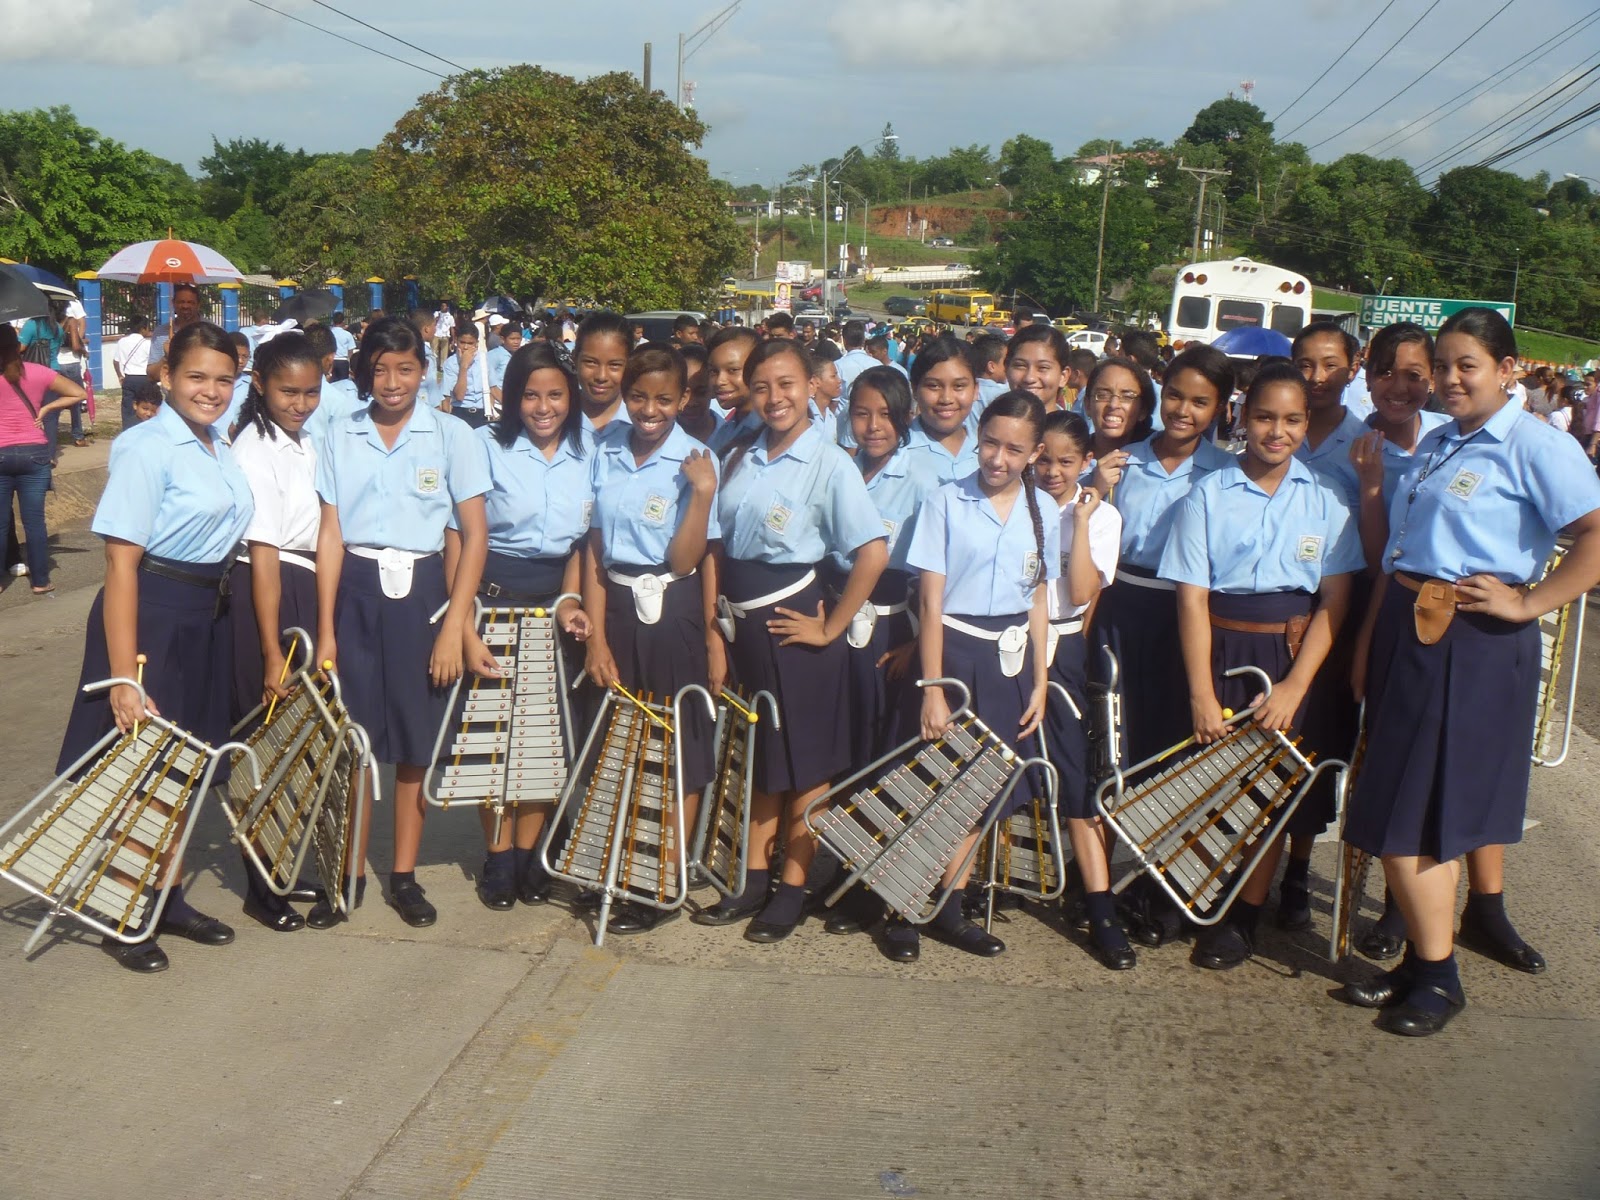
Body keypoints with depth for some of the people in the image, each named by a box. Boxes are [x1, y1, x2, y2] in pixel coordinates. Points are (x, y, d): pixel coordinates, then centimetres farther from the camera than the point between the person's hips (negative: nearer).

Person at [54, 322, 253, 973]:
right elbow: (121, 563, -19)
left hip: (207, 616, 8)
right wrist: (124, 676, -23)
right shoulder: (147, 449, -16)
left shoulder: (221, 450, 7)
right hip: (151, 614, -8)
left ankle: (168, 897, 33)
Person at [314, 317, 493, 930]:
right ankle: (349, 874, 18)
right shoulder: (341, 436, 4)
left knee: (417, 740, 6)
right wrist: (326, 630, -1)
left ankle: (405, 875, 20)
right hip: (356, 591, 1)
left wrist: (455, 626, -9)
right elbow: (330, 534, 3)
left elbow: (475, 535, -3)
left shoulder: (452, 435, -1)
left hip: (421, 589, -1)